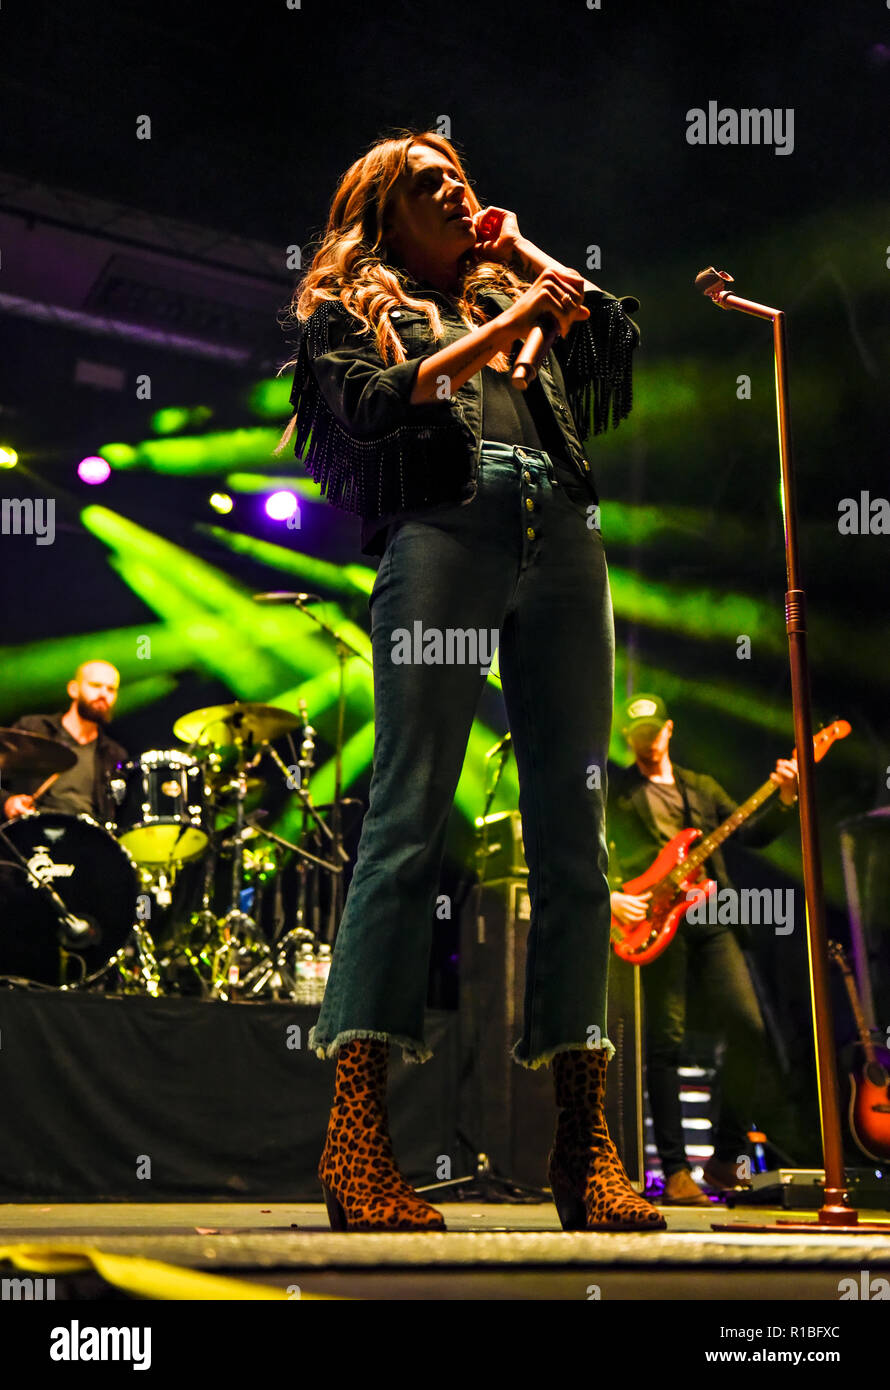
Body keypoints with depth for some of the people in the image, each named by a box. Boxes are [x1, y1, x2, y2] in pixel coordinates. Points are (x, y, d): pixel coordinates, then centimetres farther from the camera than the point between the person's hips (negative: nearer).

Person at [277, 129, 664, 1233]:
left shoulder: (506, 293, 33)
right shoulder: (343, 307, 20)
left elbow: (626, 338, 23)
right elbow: (374, 407, 1)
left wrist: (525, 254, 25)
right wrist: (497, 332, 0)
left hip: (560, 534, 4)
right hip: (440, 528, -4)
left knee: (573, 822, -5)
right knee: (411, 811, -15)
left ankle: (583, 1139, -6)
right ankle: (354, 1134, -17)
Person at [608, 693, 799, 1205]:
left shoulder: (703, 788, 21)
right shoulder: (614, 790, 9)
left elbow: (753, 832, 13)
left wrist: (784, 799, -3)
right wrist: (609, 896, -15)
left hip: (710, 919, 4)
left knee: (750, 1031, -5)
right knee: (666, 1043, -6)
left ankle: (725, 1158, 9)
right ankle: (676, 1173, 0)